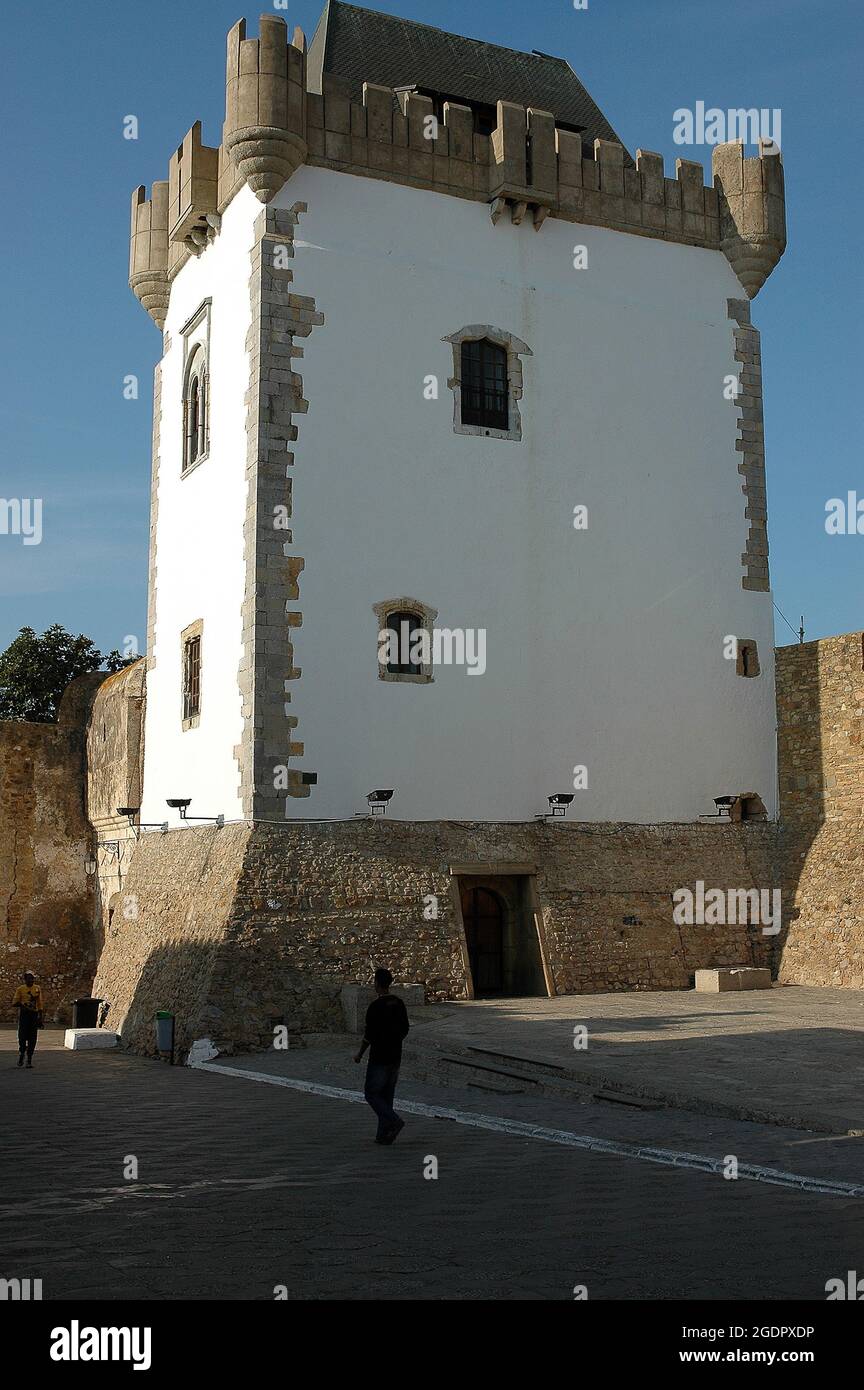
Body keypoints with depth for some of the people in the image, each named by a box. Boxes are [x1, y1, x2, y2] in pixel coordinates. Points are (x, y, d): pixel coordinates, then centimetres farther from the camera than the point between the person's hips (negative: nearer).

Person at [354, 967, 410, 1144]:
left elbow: (369, 1035, -15)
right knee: (386, 1096, 13)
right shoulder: (399, 1004, 5)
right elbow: (405, 1030, 11)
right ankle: (384, 1134, 13)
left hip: (379, 1058, -7)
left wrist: (359, 1054, -2)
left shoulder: (375, 1006, -17)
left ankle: (394, 1121, -12)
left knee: (371, 1093, 4)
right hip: (395, 1057, 7)